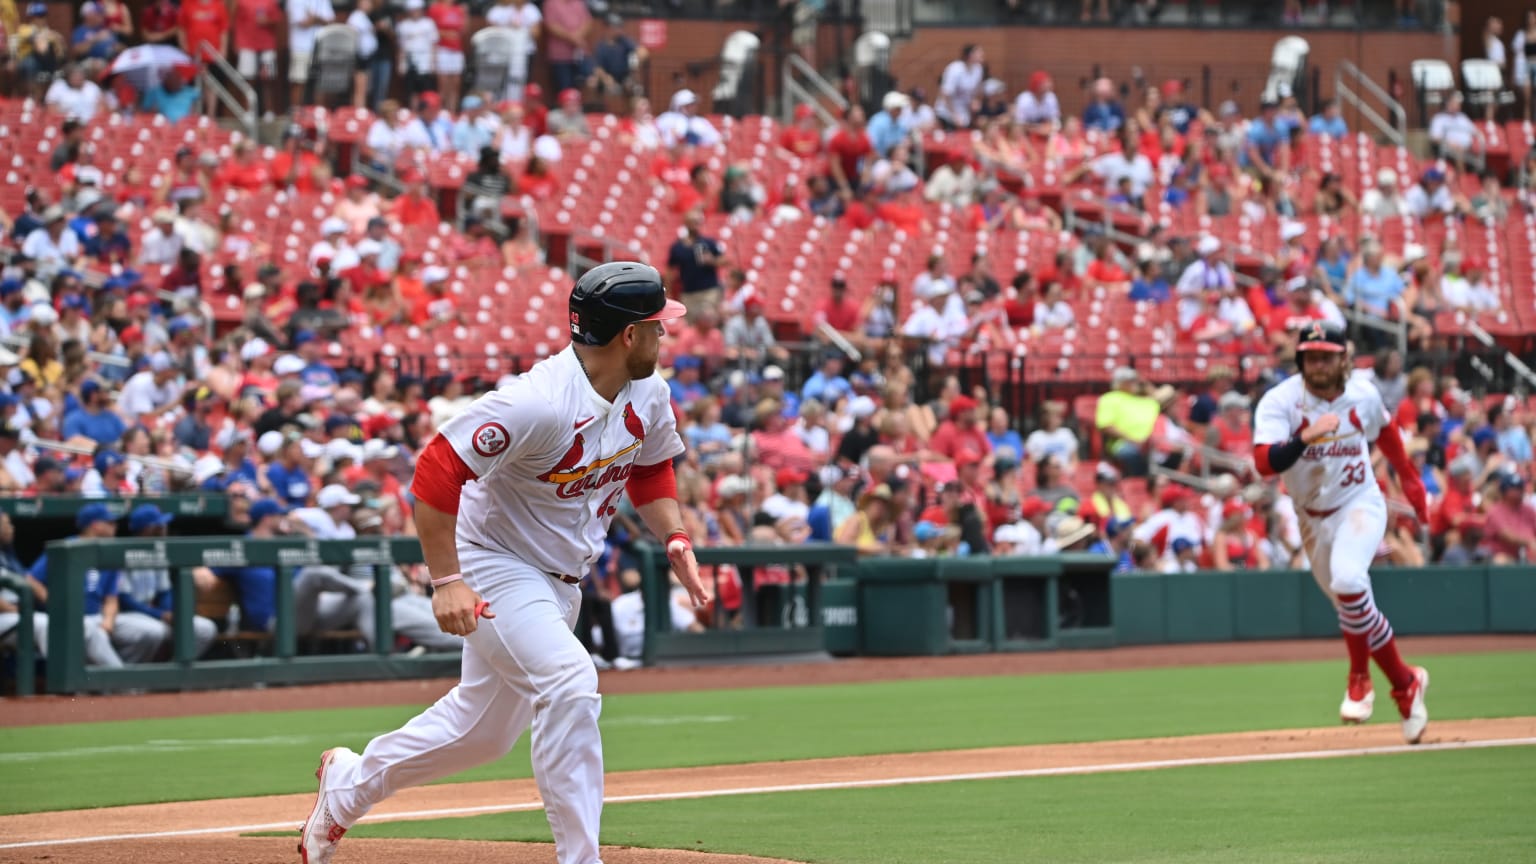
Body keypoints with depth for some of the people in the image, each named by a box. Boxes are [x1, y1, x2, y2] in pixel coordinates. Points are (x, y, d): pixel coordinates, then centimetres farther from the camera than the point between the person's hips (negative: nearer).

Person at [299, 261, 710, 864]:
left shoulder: (647, 395, -3)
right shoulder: (537, 404, -29)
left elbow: (650, 470, 17)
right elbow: (436, 471, -28)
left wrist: (676, 541, 0)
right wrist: (446, 581, -30)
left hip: (559, 583, 9)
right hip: (496, 573, -9)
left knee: (484, 730, 17)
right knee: (568, 682, -27)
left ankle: (349, 782, 39)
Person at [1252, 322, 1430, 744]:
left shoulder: (1363, 395, -9)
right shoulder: (1280, 401, -17)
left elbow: (1384, 429, 15)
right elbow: (1265, 462, -31)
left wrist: (1409, 478, 21)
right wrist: (1306, 437, -45)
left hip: (1360, 505, -2)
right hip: (1313, 518, 2)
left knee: (1347, 580, -29)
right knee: (1356, 608, 9)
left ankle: (1360, 678, -10)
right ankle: (1405, 684, 27)